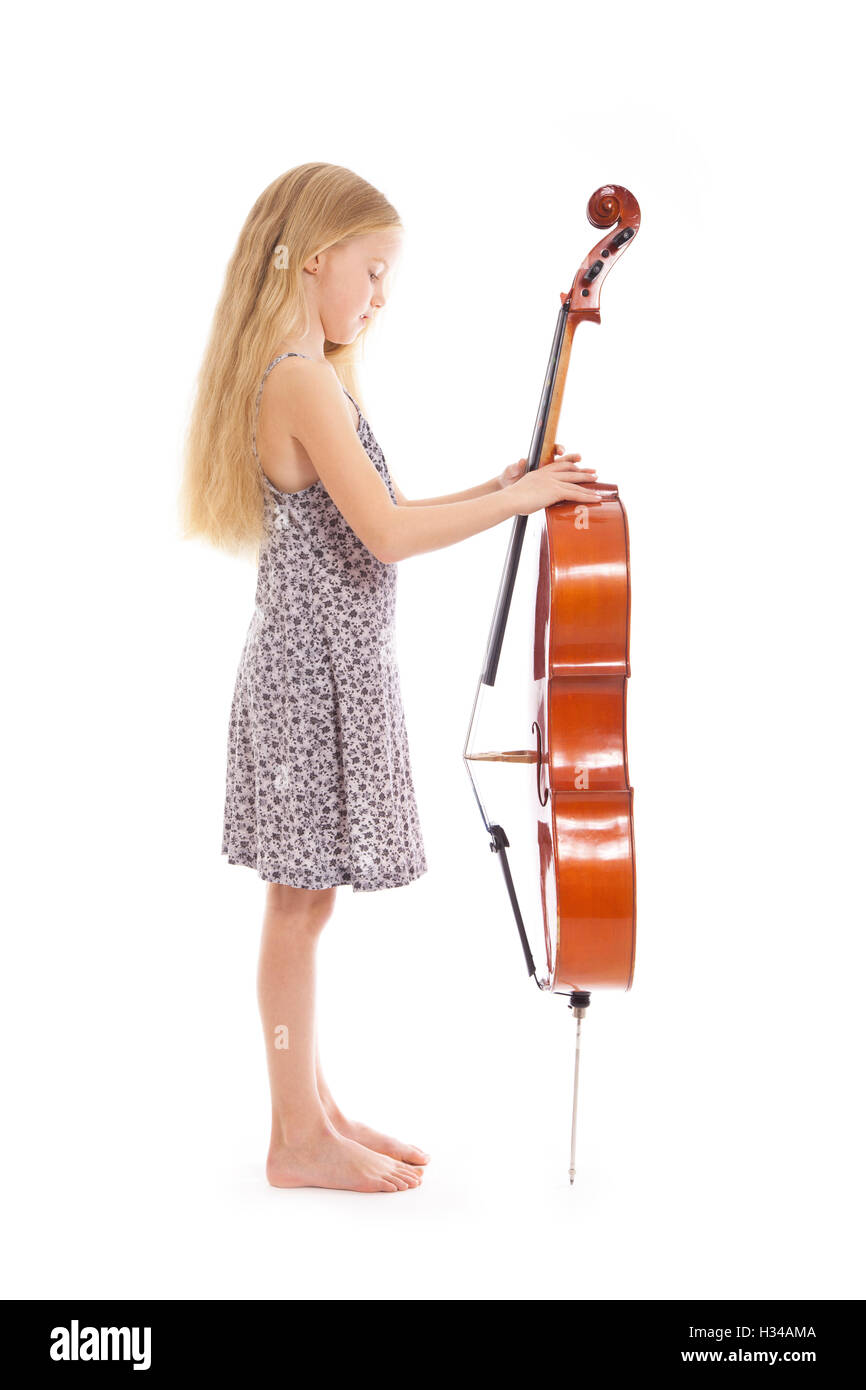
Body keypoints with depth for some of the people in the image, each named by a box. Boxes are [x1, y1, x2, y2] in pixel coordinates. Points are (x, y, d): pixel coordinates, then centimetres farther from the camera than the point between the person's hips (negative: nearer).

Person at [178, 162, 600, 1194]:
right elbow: (387, 535, -22)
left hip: (322, 665, 10)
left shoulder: (296, 375, 15)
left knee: (304, 901, 14)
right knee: (301, 900, -1)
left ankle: (313, 1111, 25)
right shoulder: (305, 380, -16)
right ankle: (297, 1138, 12)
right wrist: (517, 500, -13)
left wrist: (480, 495, 10)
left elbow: (362, 525, 15)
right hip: (316, 669, -10)